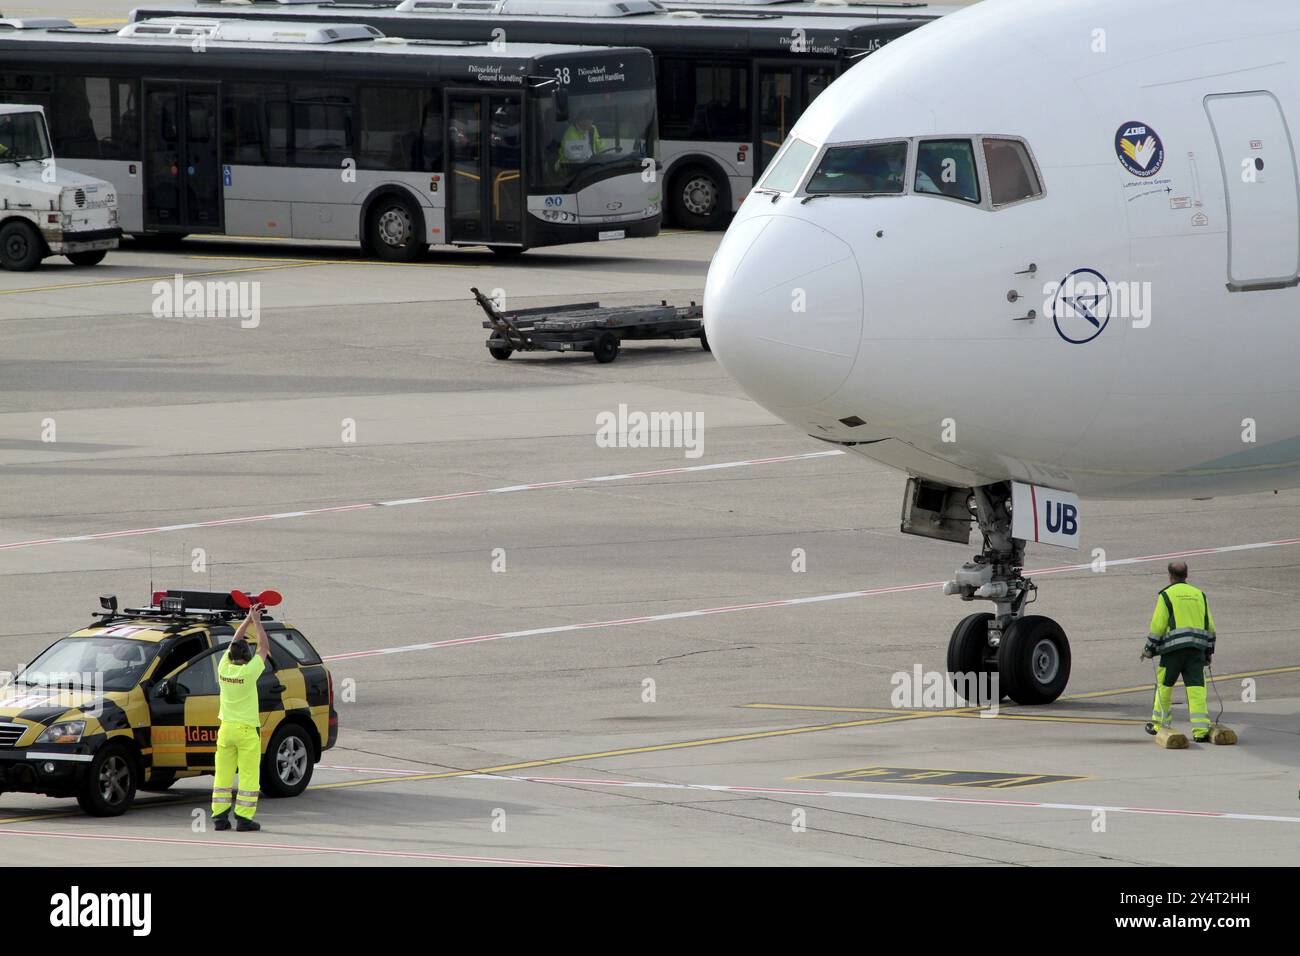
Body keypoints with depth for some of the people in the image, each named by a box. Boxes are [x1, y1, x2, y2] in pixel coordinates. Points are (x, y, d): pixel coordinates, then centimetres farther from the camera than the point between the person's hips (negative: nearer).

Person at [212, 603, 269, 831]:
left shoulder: (224, 669, -2)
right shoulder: (249, 672, -15)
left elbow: (234, 642, 12)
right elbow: (264, 647, -3)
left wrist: (249, 620, 16)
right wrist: (256, 622, 6)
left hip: (226, 728, 5)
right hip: (247, 730, -5)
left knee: (223, 775, 9)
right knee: (248, 776, -1)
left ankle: (219, 816, 8)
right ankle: (244, 817, -4)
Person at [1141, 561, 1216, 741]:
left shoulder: (1166, 595, 0)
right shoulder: (1199, 595, 15)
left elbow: (1158, 625, -6)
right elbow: (1209, 626, 15)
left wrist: (1149, 649, 2)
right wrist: (1209, 651, 21)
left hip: (1173, 646, -4)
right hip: (1197, 649, 4)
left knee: (1164, 685, 11)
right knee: (1196, 688, -3)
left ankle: (1159, 724, 20)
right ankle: (1201, 729, -13)